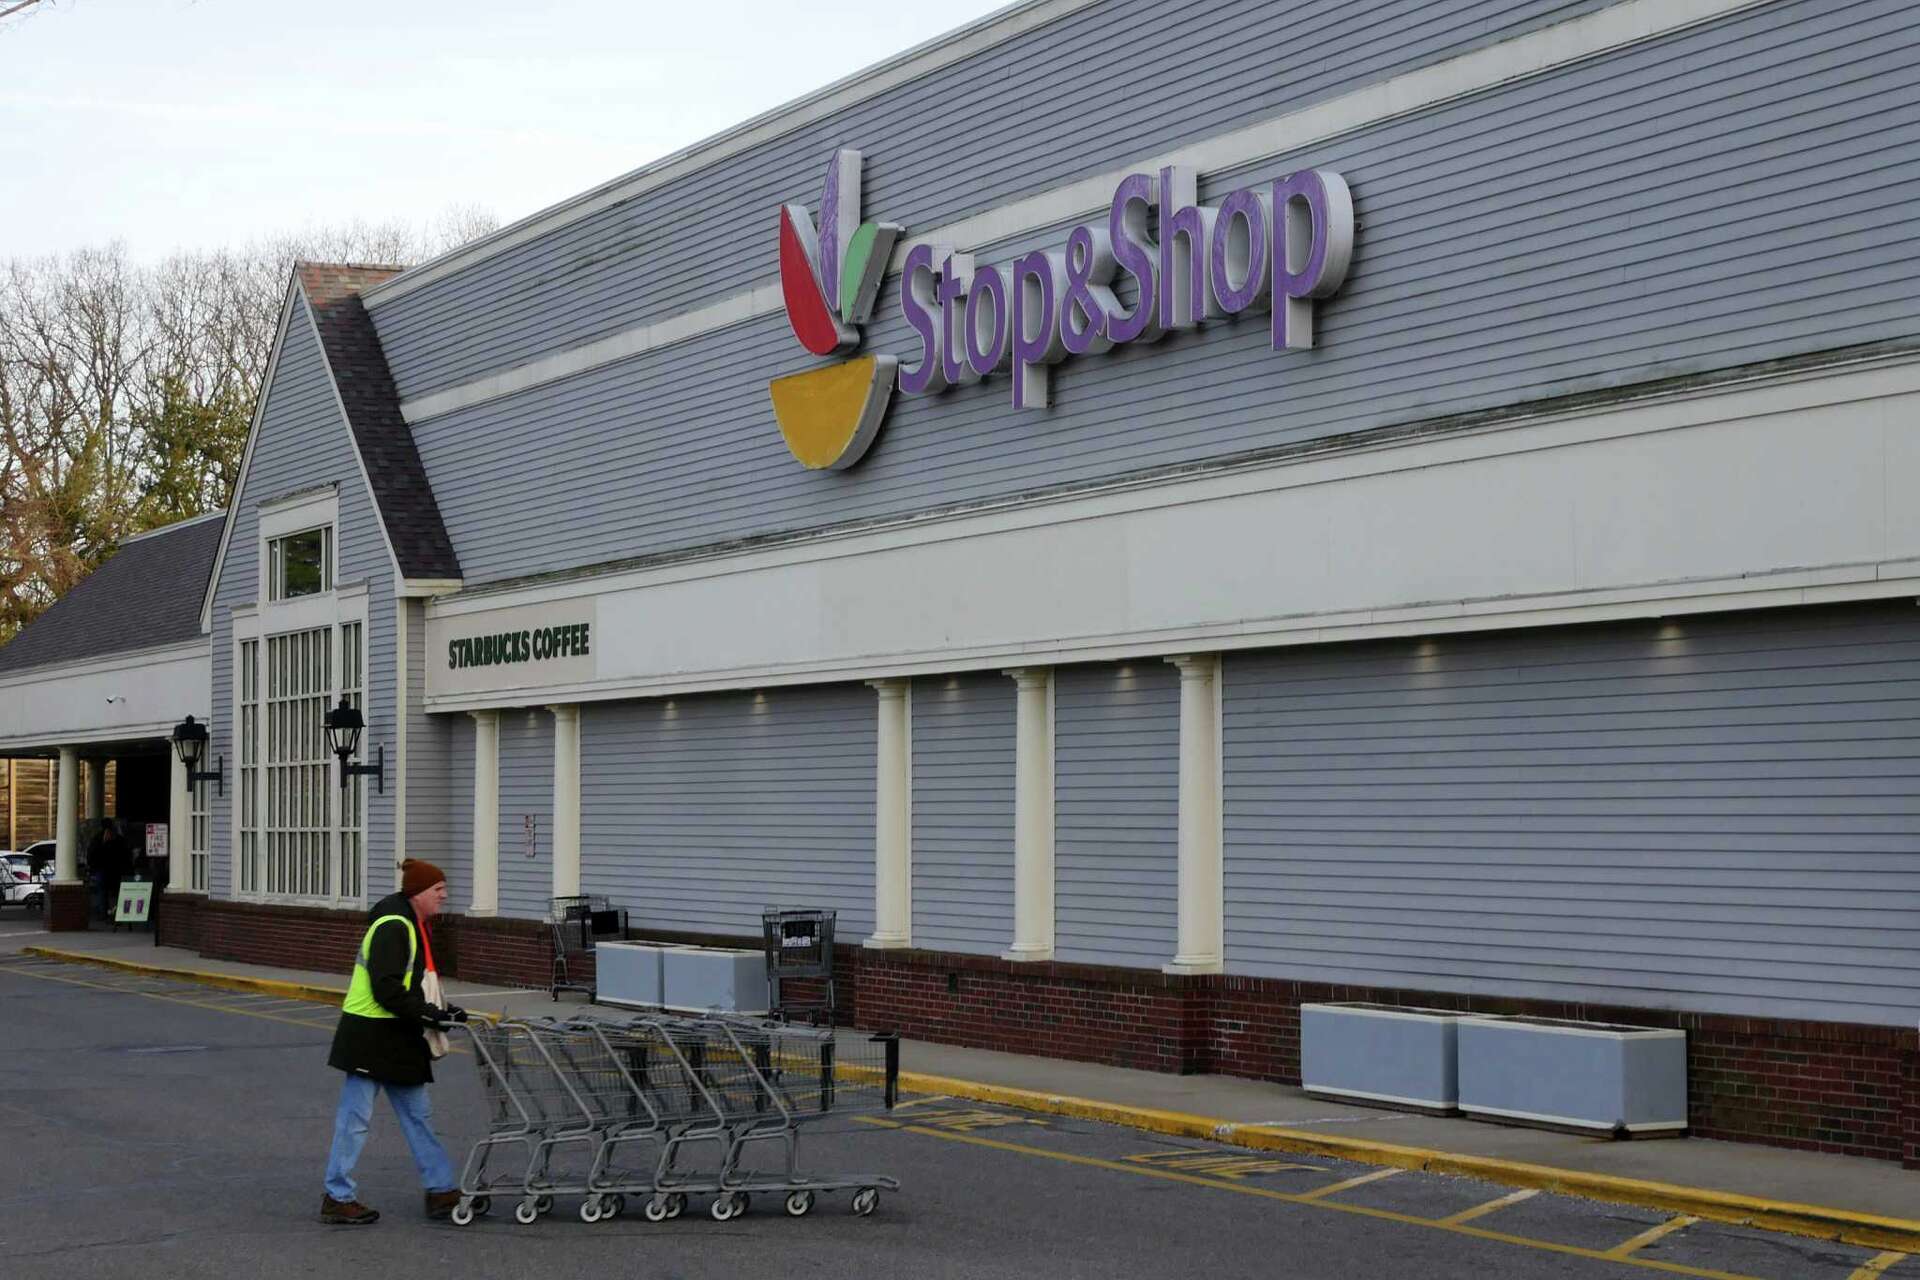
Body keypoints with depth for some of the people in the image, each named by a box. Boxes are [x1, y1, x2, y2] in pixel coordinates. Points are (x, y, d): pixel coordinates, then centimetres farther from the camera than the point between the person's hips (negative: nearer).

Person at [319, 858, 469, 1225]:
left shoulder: (414, 926, 14)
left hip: (397, 1039, 11)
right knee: (355, 1118, -1)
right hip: (370, 1035, -11)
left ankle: (441, 1190, 18)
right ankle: (337, 1198, 7)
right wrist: (432, 1015, -21)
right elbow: (386, 991, -24)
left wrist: (441, 1011, 6)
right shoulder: (393, 927, -18)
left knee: (418, 1115, 12)